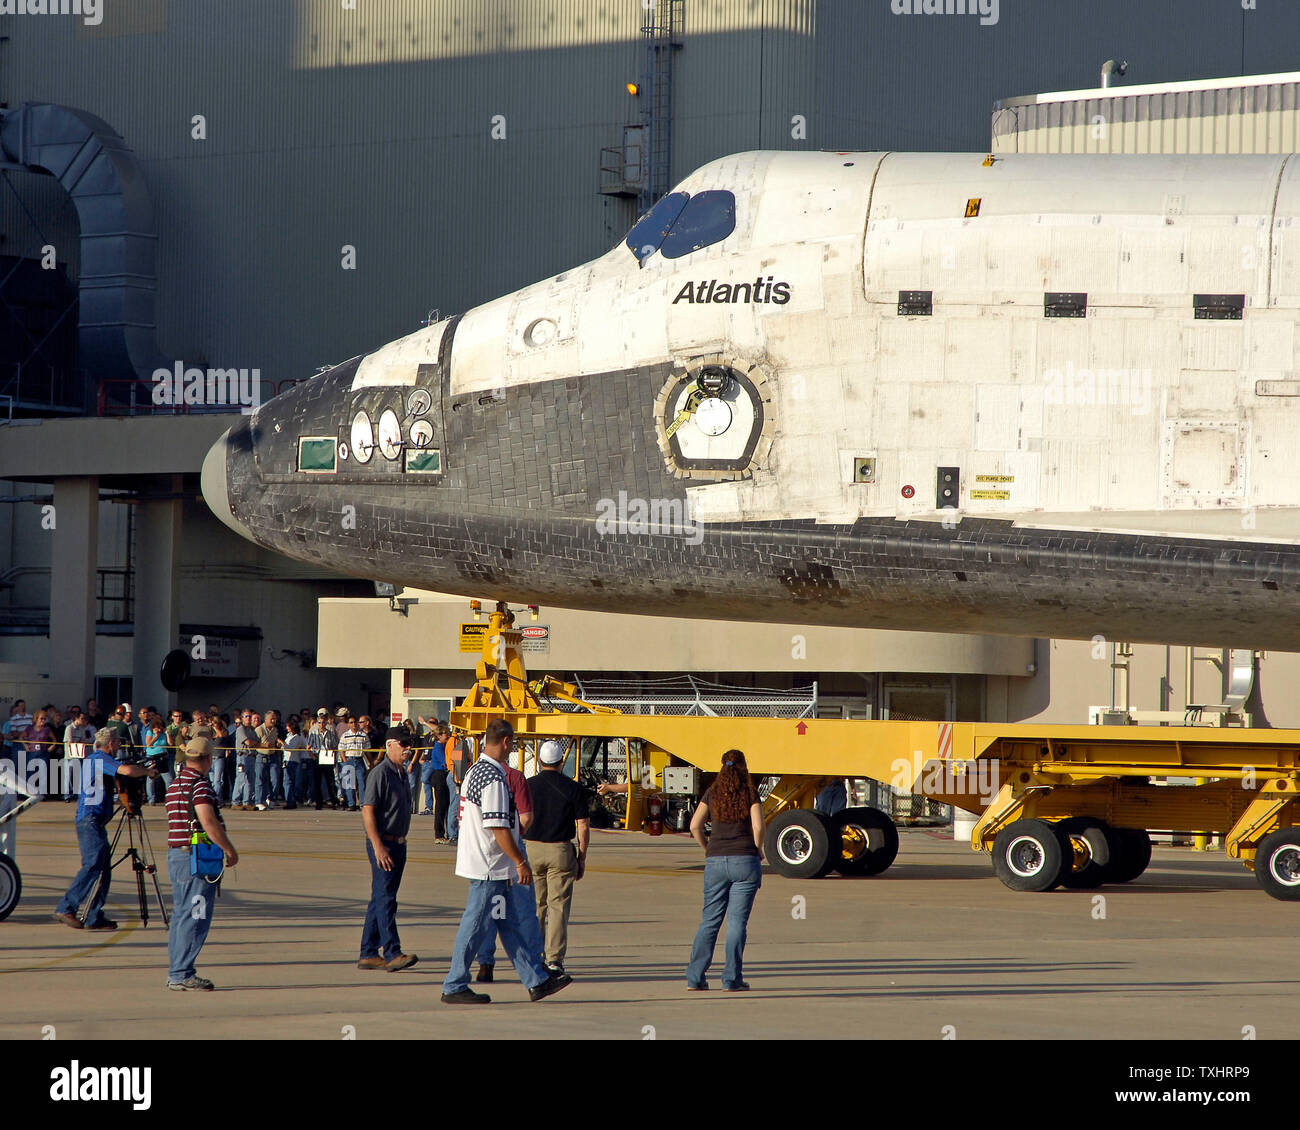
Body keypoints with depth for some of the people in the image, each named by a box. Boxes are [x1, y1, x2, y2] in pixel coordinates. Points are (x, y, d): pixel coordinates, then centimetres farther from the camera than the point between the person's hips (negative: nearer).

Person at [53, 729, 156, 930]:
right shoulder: (102, 759, -9)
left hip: (88, 820, 10)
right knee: (93, 866, -16)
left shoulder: (91, 759, 21)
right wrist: (148, 771, -7)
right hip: (92, 820, -10)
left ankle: (94, 917, 4)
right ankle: (66, 908, -21)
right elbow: (127, 771, -24)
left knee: (103, 869, 7)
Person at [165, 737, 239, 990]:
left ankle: (177, 972, 16)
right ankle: (182, 974, -10)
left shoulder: (175, 784, 15)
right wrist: (230, 850, -14)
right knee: (195, 917, -8)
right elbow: (208, 822, -22)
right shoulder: (200, 784, -14)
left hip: (175, 854, 10)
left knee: (181, 915, 13)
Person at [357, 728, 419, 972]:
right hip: (382, 843, -9)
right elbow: (368, 811, -18)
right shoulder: (380, 773, -12)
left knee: (381, 899, 11)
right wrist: (378, 846, -23)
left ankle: (368, 954, 15)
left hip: (398, 843, 9)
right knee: (385, 899, -11)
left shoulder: (402, 774, 15)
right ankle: (392, 953, -16)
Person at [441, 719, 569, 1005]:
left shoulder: (475, 771, 12)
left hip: (479, 862, 10)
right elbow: (498, 827, -23)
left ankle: (536, 981, 16)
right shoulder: (494, 778, -20)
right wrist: (520, 862, -18)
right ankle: (454, 987, 3)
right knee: (476, 926, -3)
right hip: (488, 866, -10)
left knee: (512, 925, 12)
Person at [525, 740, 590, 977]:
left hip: (532, 850, 1)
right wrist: (582, 858, 7)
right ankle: (554, 959, -4)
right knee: (558, 906, 2)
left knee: (534, 906, 13)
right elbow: (583, 826, -3)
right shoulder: (573, 788, -3)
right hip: (561, 851, -1)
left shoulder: (527, 786, -1)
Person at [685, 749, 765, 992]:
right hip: (745, 861, -3)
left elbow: (695, 825, 2)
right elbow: (758, 827, -12)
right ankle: (732, 979, -3)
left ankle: (694, 977, 4)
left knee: (710, 920, 9)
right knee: (737, 922, 0)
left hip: (716, 861, 3)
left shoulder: (712, 793, 6)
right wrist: (758, 852, 5)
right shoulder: (750, 793, -3)